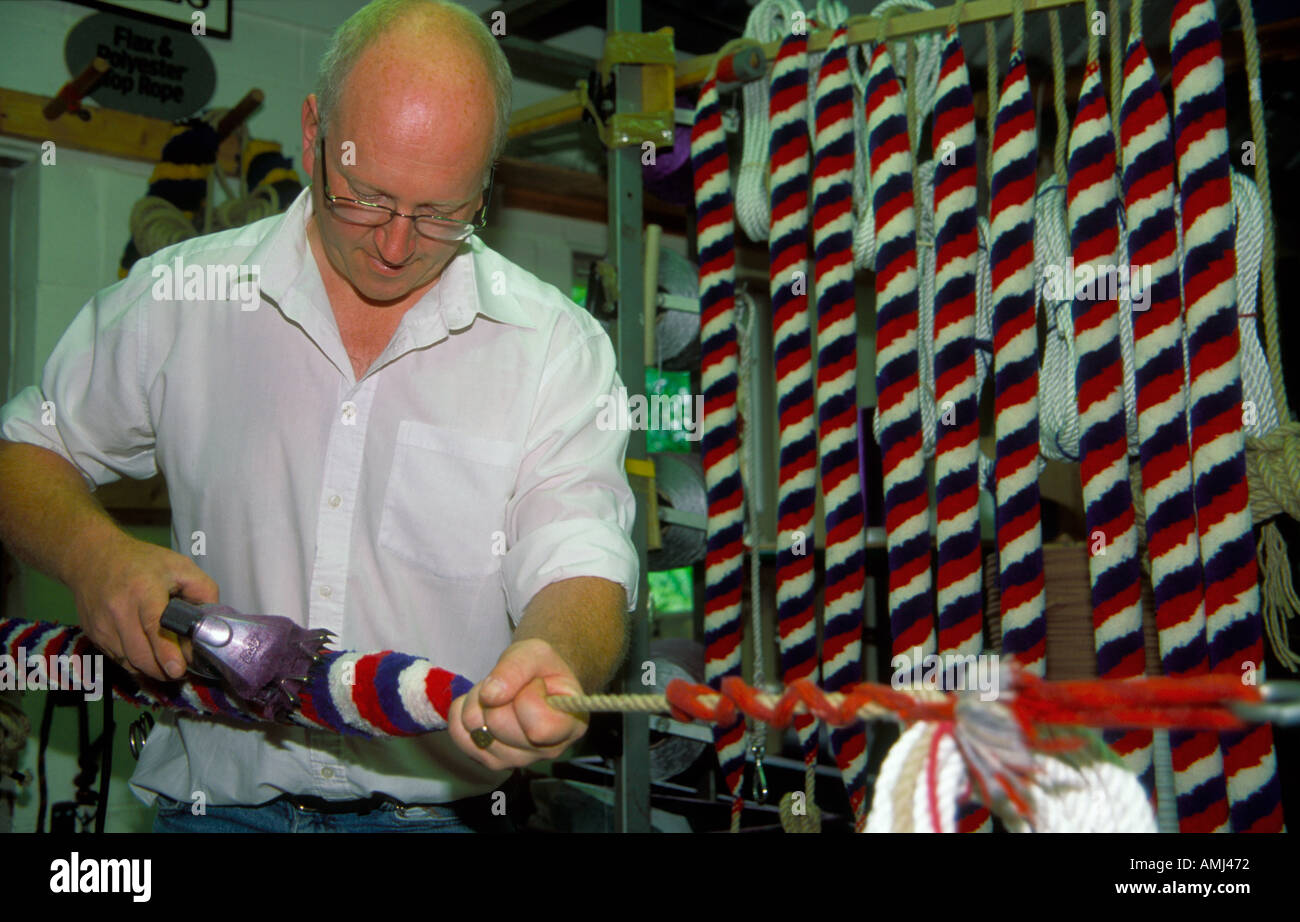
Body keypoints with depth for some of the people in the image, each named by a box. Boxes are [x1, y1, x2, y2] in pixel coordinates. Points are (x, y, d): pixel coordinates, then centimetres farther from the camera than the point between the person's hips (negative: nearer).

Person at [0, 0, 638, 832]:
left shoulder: (559, 349, -2)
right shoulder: (174, 301, 3)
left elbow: (580, 570, -10)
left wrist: (550, 664, -34)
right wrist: (95, 553, -7)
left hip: (437, 806, 3)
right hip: (216, 801, -2)